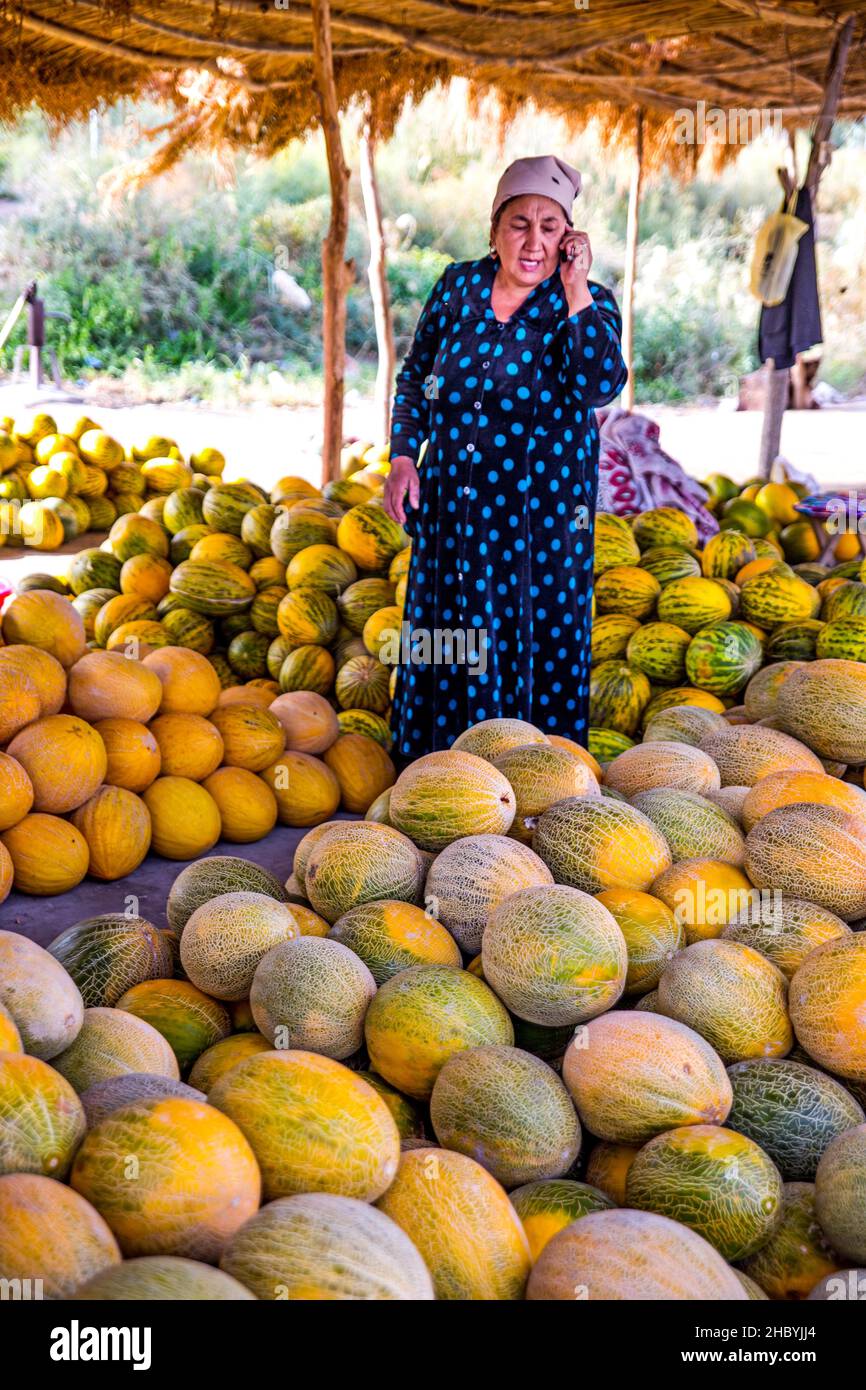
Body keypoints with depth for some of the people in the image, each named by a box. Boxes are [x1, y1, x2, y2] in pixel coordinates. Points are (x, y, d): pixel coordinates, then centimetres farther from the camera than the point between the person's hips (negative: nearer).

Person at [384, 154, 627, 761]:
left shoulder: (590, 303, -5)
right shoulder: (458, 286, 4)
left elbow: (600, 385, -24)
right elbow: (415, 376, 14)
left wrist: (575, 288, -21)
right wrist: (403, 456, 4)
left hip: (542, 510, -3)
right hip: (451, 500, 3)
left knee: (536, 638, 3)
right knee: (445, 637, 11)